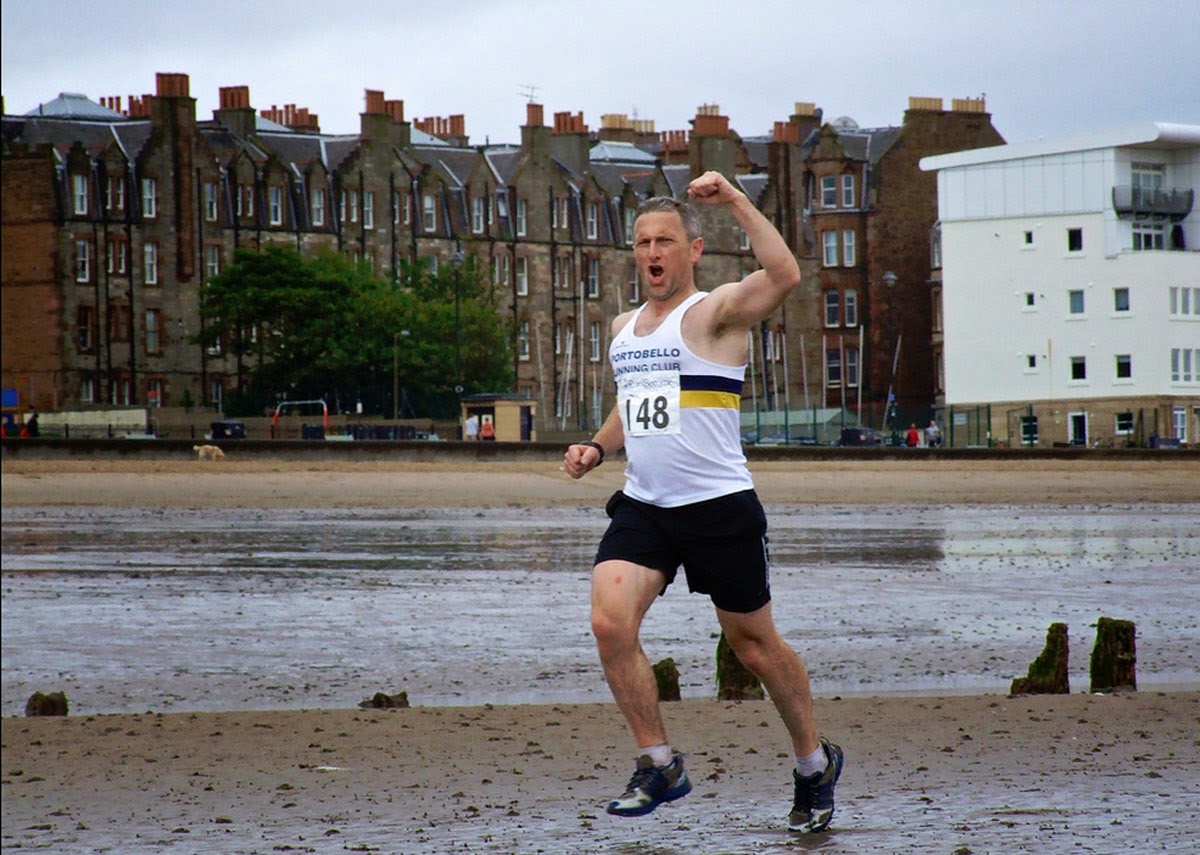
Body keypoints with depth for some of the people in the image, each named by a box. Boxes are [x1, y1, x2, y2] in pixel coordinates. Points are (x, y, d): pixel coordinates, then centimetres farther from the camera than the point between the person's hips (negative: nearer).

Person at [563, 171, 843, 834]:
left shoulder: (715, 313, -8)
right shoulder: (624, 329, 14)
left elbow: (785, 275, -28)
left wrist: (737, 203, -27)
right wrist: (597, 447, 12)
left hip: (719, 506, -6)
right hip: (642, 506, 6)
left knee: (753, 642, 6)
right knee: (610, 623, -16)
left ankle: (814, 763, 28)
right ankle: (658, 765, -2)